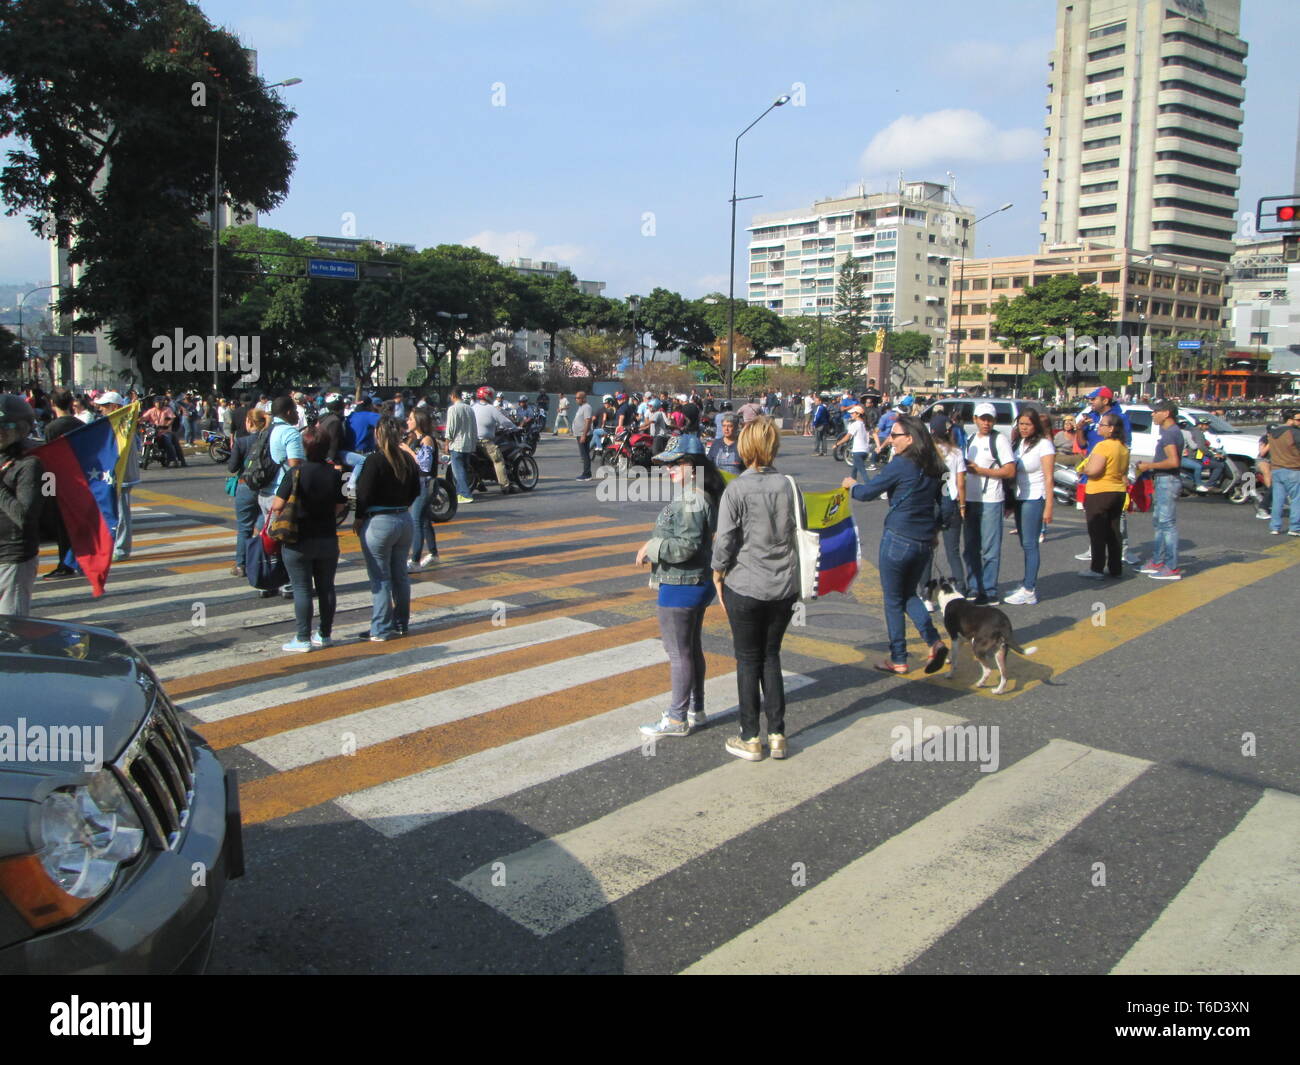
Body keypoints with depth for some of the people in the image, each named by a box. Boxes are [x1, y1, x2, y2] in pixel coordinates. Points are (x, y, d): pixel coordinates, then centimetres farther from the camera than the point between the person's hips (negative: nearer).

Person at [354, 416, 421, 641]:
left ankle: (381, 629, 4)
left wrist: (359, 519, -1)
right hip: (404, 520, 6)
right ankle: (401, 623, 23)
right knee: (400, 574, 15)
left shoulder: (374, 461, -15)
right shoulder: (408, 460, 4)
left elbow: (364, 494, -14)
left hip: (378, 523, -6)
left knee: (380, 578, 0)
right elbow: (415, 491, 11)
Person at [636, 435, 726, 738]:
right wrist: (655, 550, 14)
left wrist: (651, 548, -17)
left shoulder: (689, 502, -23)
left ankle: (677, 719, 11)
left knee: (679, 653, 0)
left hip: (680, 588, -11)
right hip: (698, 584, 11)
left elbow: (687, 546, -28)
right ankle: (696, 710, 31)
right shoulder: (701, 497, 10)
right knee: (692, 649, 19)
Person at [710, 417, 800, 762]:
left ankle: (750, 740, 16)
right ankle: (777, 736, 19)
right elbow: (800, 532, 7)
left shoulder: (735, 490, -14)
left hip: (745, 588, -4)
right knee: (771, 657, 16)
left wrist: (718, 578, 2)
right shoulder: (789, 486, -1)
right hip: (785, 587, 4)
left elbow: (724, 543, -13)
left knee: (748, 660, 8)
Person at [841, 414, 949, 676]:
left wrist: (851, 485, 11)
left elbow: (867, 492, -9)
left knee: (893, 601, 8)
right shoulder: (934, 467, 7)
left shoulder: (900, 465, -14)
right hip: (925, 541, 7)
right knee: (908, 594, 22)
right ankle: (934, 641, 3)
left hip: (898, 540, -7)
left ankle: (898, 660, 15)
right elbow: (942, 504, 15)